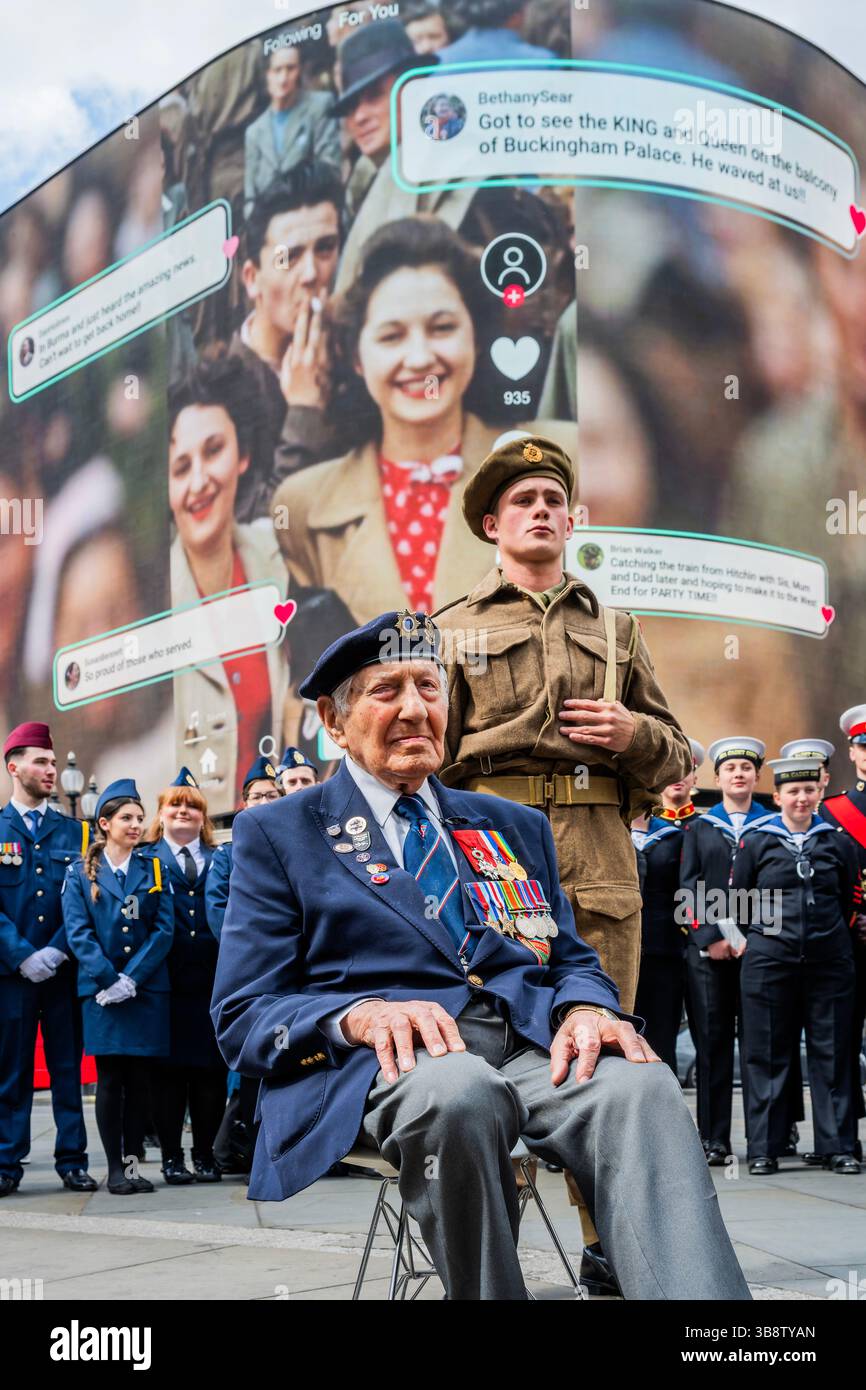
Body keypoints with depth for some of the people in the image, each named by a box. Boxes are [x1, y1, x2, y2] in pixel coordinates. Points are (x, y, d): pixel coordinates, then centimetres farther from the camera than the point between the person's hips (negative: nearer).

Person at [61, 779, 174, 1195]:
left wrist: (133, 978, -11)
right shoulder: (81, 872, 5)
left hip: (147, 988, 2)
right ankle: (114, 1168, 3)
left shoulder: (153, 869, 9)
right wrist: (109, 980, -14)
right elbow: (78, 931, -3)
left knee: (139, 1078, 2)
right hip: (101, 990, -1)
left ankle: (132, 1162, 10)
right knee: (110, 1078, -1)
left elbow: (164, 928, 1)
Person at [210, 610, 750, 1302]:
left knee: (640, 1086, -32)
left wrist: (585, 1007, -6)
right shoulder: (277, 834, 13)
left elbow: (574, 960, 21)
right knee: (458, 1090, -40)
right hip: (397, 1062, -3)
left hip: (533, 1045, 4)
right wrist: (361, 1015, -16)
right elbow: (243, 1015, 5)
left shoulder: (515, 827, 26)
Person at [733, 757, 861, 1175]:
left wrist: (829, 936, 13)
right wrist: (765, 936, 9)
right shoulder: (755, 843, 3)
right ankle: (764, 1149, 7)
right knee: (767, 1056, 1)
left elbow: (852, 901, 15)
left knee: (832, 1054, 3)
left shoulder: (838, 843, 7)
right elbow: (737, 902, 9)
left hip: (829, 963, 1)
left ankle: (838, 1147, 10)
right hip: (769, 963, -1)